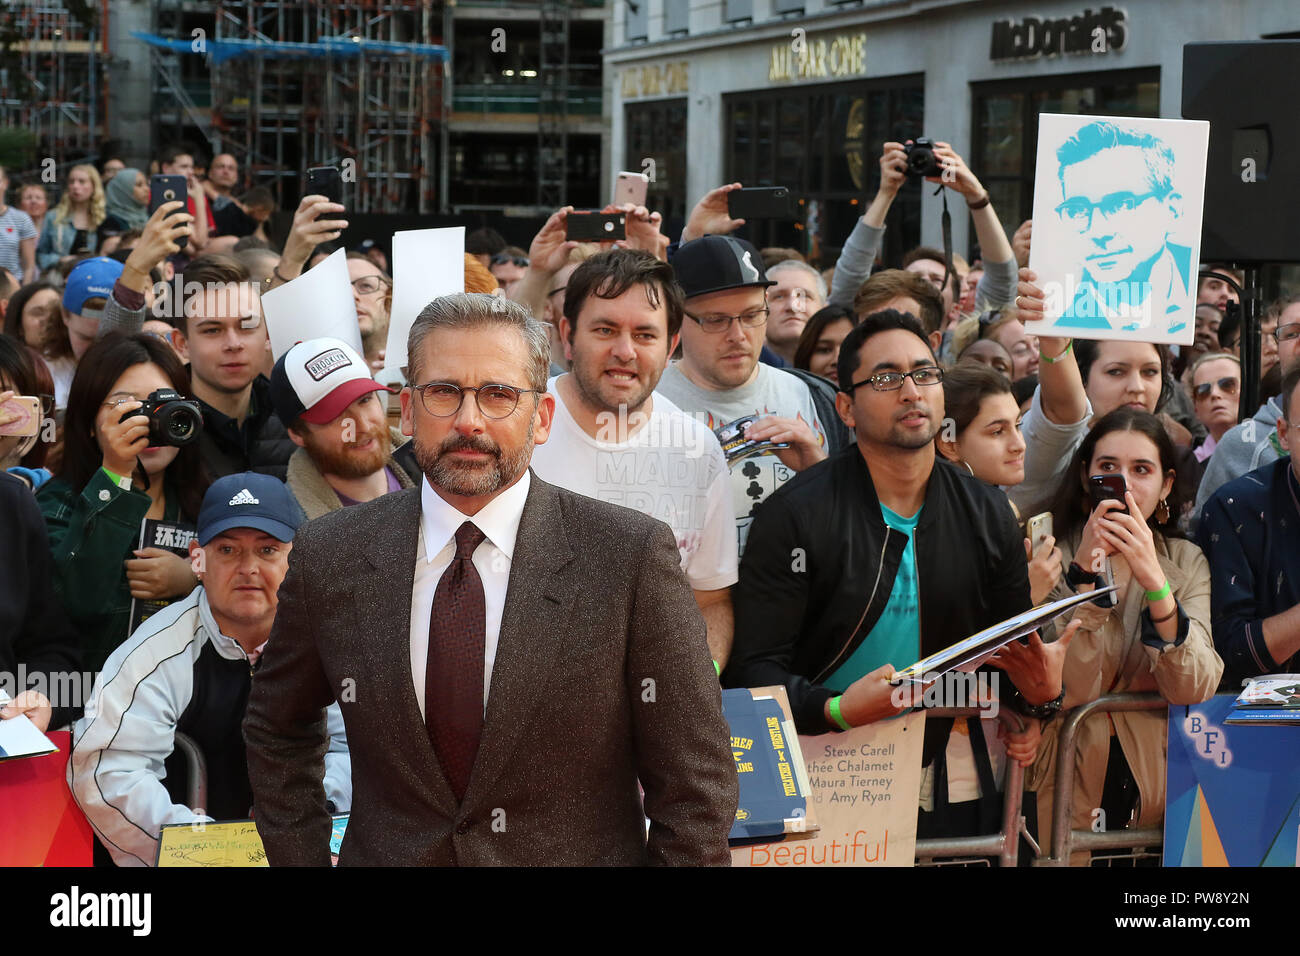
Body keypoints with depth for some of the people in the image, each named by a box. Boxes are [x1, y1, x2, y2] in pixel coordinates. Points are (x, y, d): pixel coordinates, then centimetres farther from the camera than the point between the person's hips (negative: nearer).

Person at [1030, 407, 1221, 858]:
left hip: (1154, 783, 2)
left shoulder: (1186, 562, 5)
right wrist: (1086, 568, -23)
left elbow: (1195, 690, -11)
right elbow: (1069, 691, -15)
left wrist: (1153, 579, -22)